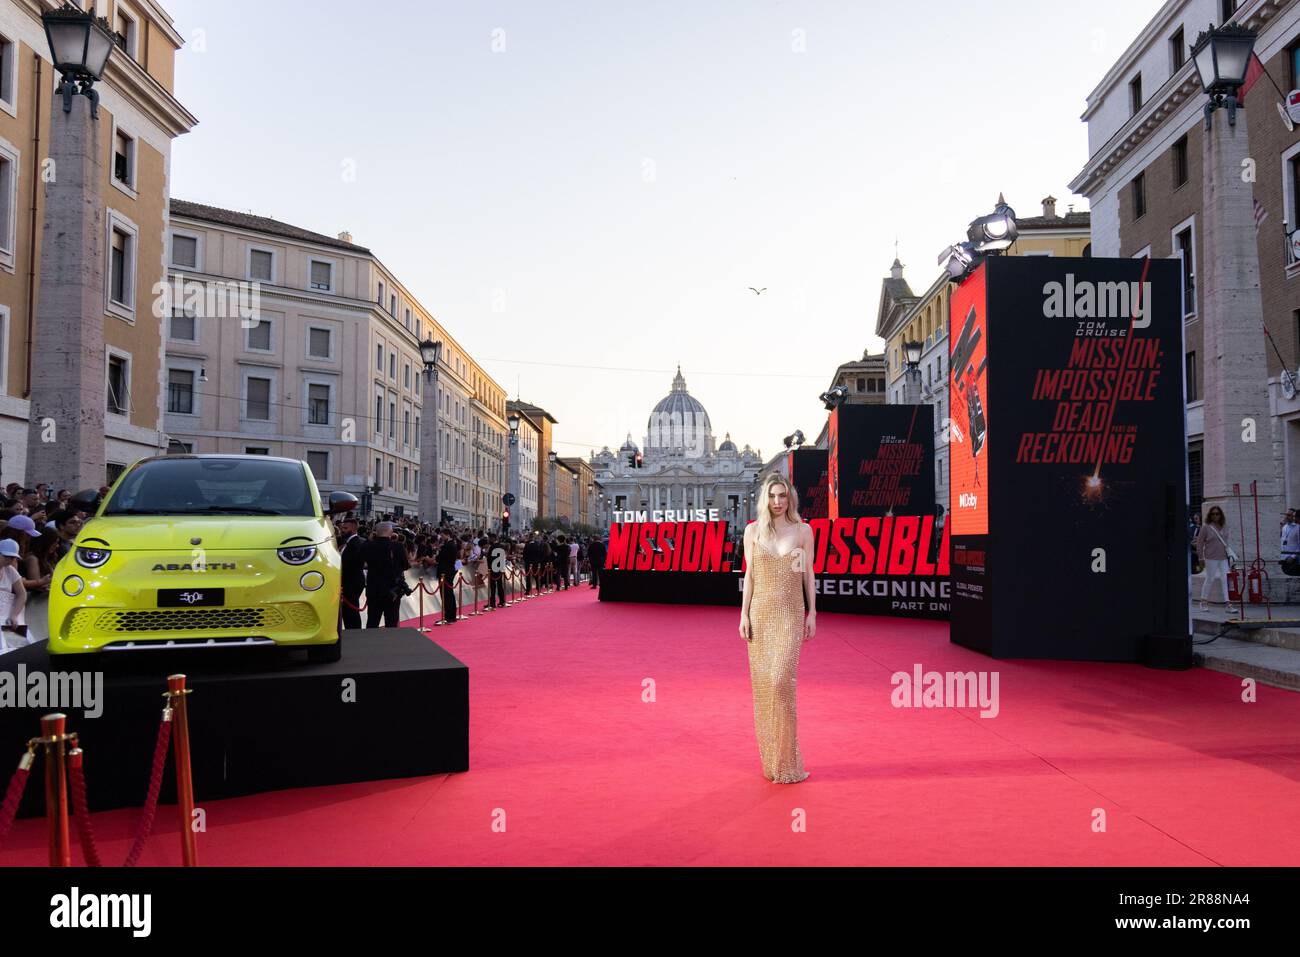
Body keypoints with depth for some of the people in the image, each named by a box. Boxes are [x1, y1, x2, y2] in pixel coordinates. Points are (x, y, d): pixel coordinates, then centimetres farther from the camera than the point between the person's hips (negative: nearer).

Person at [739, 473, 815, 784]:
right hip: (761, 613, 2)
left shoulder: (803, 530, 3)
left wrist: (812, 613, 1)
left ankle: (786, 761, -3)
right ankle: (770, 758, 15)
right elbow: (749, 574, 5)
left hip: (790, 614, -2)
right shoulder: (753, 531, 5)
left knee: (781, 680, -13)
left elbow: (808, 574, 5)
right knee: (763, 682, 3)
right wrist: (744, 614, -1)